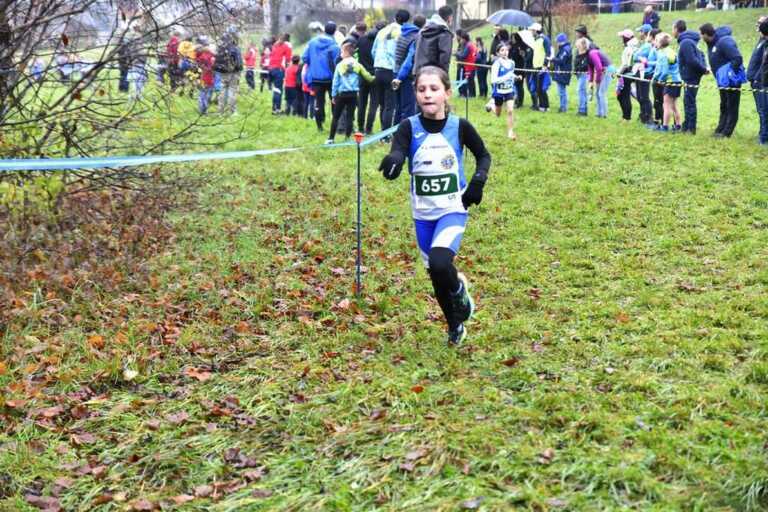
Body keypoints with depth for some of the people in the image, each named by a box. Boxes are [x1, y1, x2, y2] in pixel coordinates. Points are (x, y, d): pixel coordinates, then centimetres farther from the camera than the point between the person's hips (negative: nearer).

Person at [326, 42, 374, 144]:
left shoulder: (339, 65, -2)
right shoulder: (357, 65, 2)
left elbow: (335, 81, 0)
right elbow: (367, 76, 12)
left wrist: (333, 95, 7)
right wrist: (373, 78, 35)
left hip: (342, 94, -1)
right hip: (353, 94, 1)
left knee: (336, 117, 6)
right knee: (350, 117, 5)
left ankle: (331, 138, 5)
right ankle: (347, 138, 1)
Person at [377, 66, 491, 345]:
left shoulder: (460, 127, -9)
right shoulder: (409, 127, -10)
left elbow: (483, 155, 8)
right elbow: (397, 154, -28)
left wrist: (479, 180, -9)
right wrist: (394, 160, -51)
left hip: (453, 211, -2)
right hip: (423, 214, 2)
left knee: (439, 263, -26)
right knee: (437, 276, 12)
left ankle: (459, 288, 9)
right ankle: (455, 326, 37)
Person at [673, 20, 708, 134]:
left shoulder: (685, 43, -19)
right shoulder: (687, 41, 13)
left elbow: (692, 61, -25)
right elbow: (700, 55, 18)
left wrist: (703, 69, -14)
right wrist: (703, 68, 6)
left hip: (691, 77, -10)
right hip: (690, 76, 10)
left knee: (689, 102, -3)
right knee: (687, 102, 16)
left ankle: (691, 128, 2)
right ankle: (686, 126, 24)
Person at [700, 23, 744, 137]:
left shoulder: (724, 42, -22)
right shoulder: (711, 43, 6)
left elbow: (737, 58, -26)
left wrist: (731, 73, -20)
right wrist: (711, 68, 4)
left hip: (731, 80, -10)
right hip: (723, 81, 10)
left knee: (731, 107, -1)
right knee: (723, 106, 16)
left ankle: (726, 132, 2)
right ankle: (720, 130, 23)